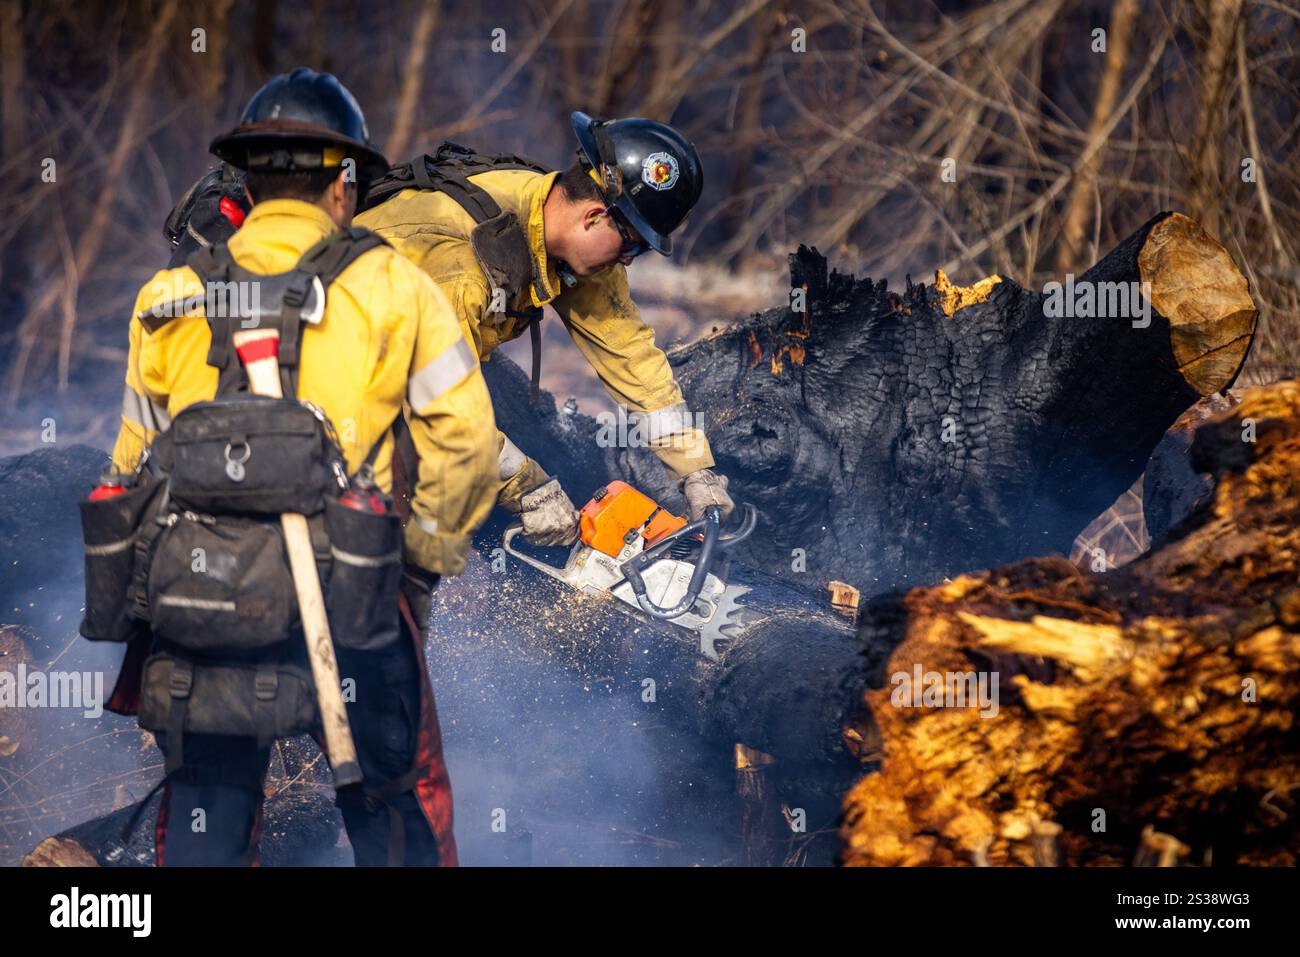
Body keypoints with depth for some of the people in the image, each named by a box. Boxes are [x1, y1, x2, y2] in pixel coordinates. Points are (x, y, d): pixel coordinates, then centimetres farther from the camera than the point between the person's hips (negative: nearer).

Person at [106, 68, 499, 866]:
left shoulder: (171, 300, 9)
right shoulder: (391, 286, 1)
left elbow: (136, 457, 15)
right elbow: (464, 437, 1)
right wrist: (426, 558, 13)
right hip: (348, 593, -3)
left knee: (203, 822, 14)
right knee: (396, 812, 13)